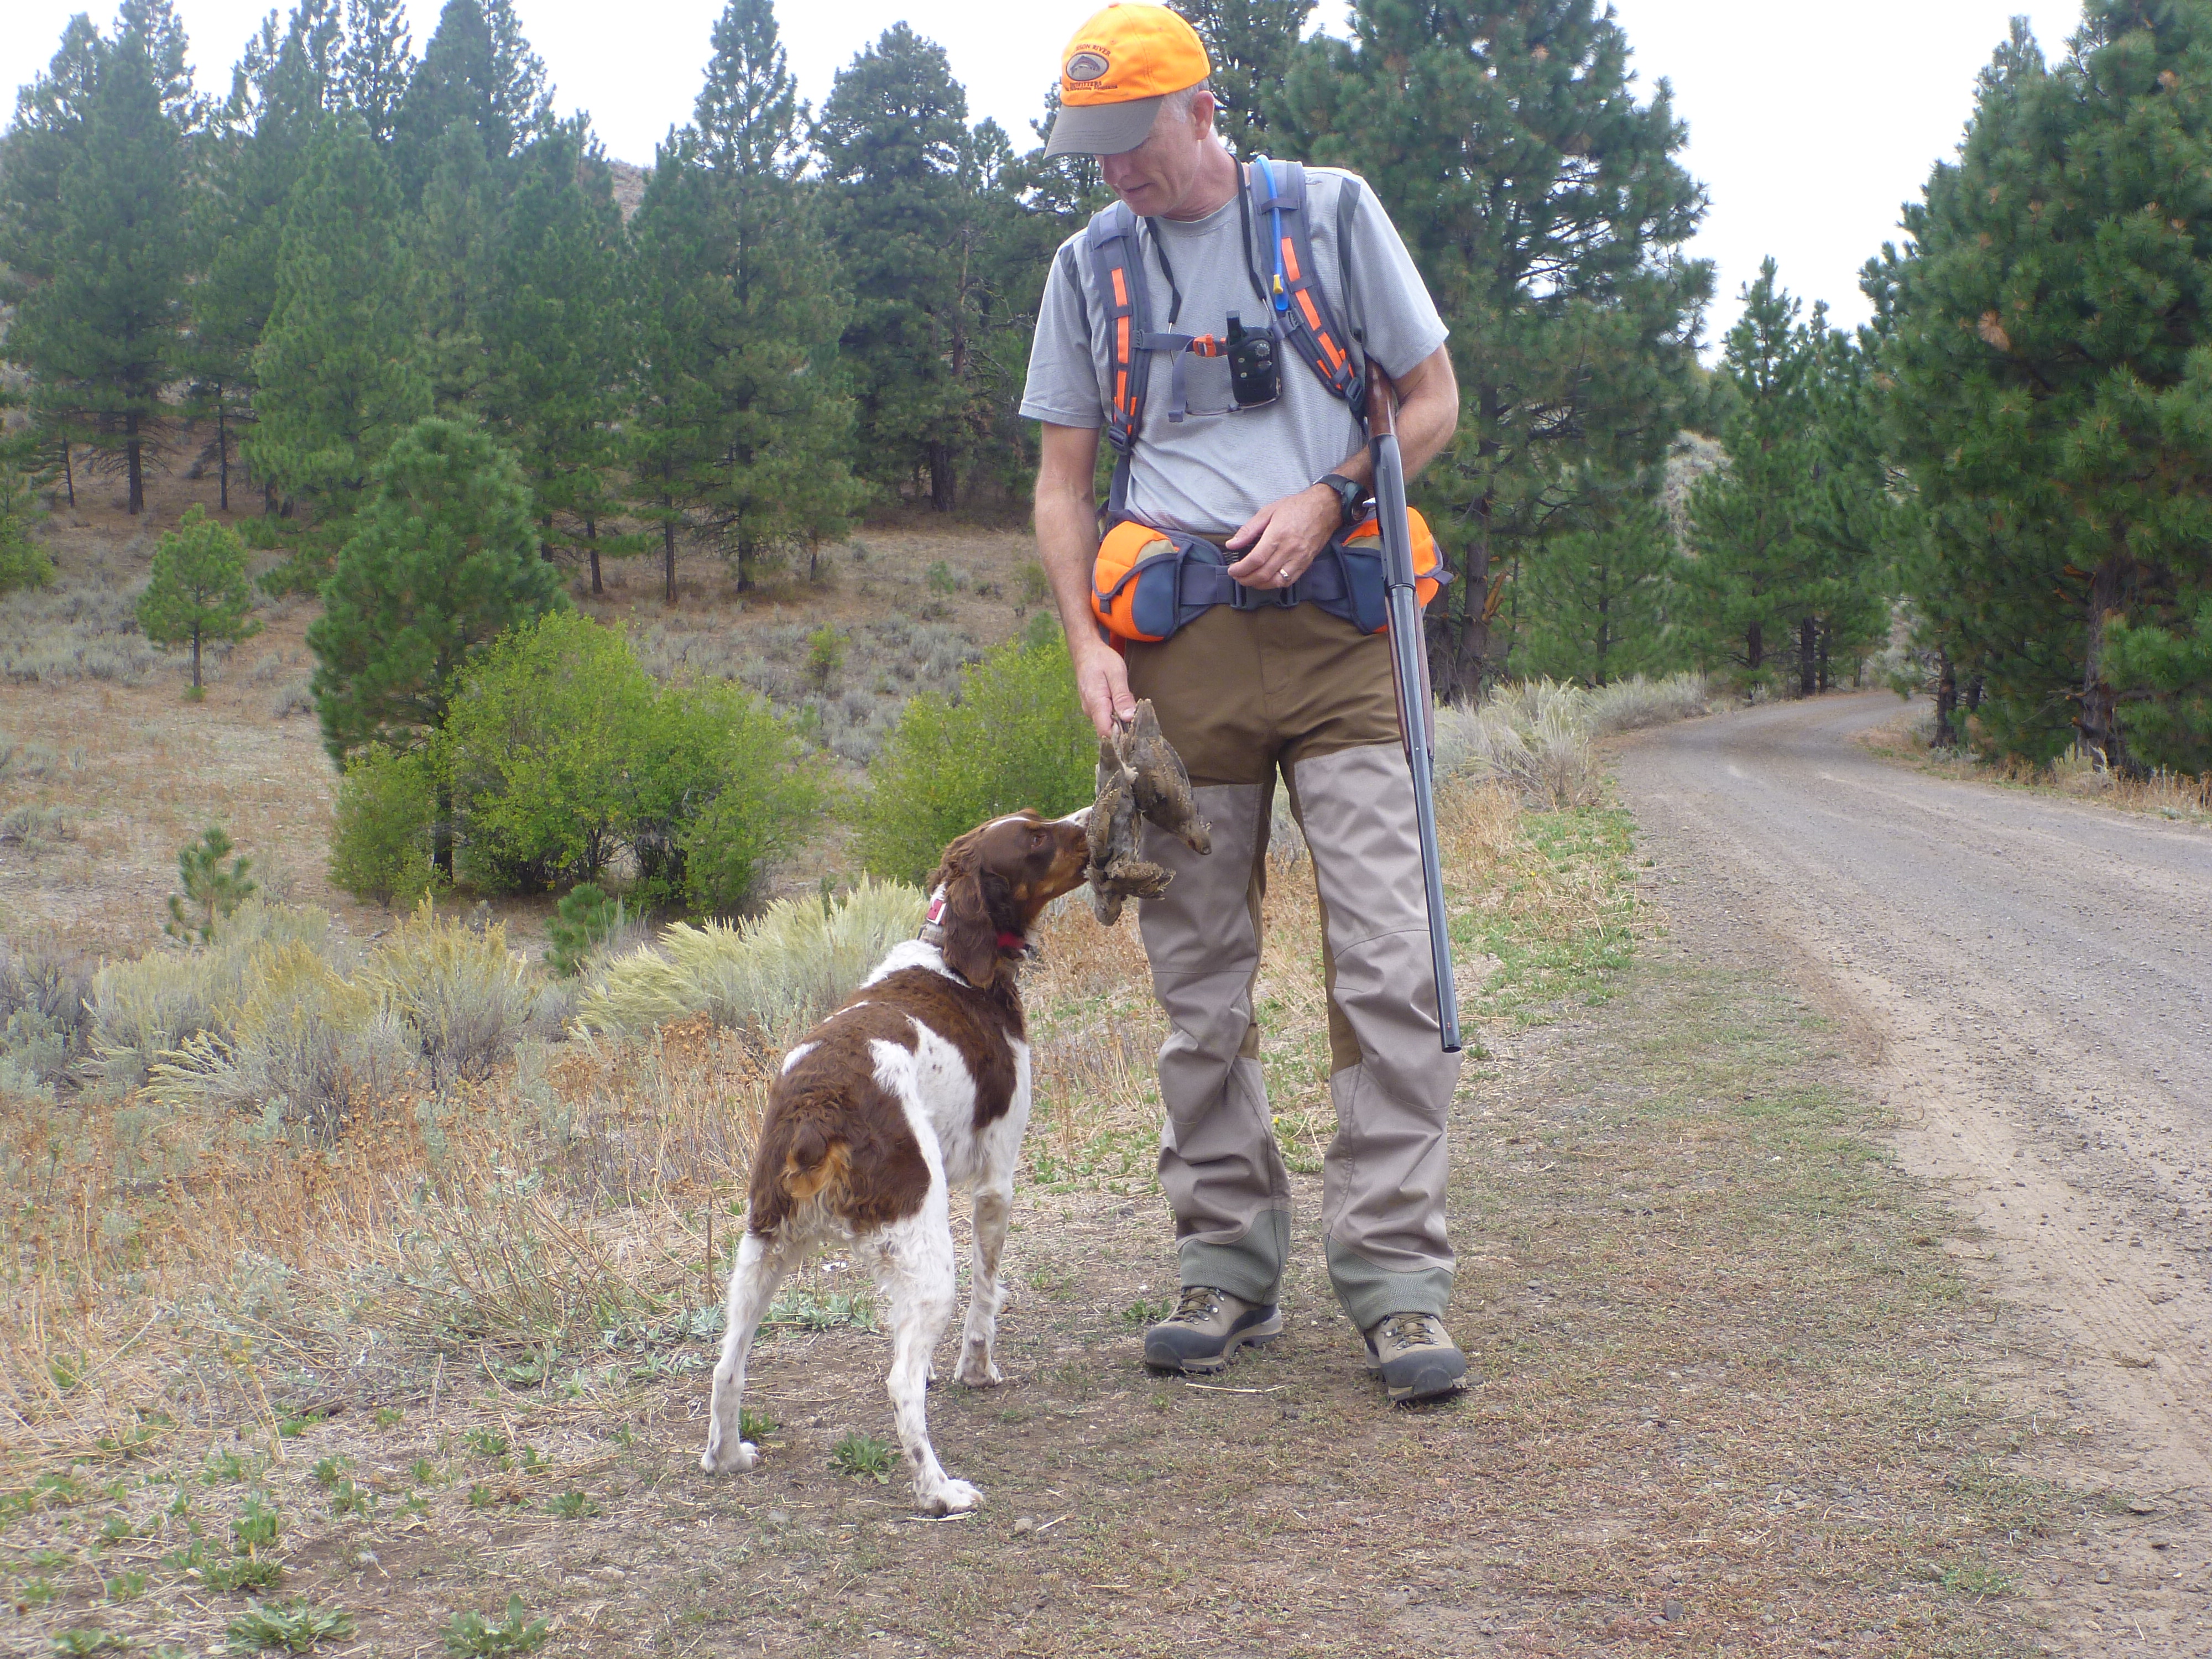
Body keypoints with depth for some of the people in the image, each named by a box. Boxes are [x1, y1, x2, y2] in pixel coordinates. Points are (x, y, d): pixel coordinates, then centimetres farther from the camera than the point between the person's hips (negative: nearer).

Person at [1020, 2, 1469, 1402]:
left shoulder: (1332, 212, 9)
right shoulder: (1089, 267, 14)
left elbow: (1435, 399, 11)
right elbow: (1063, 479, 15)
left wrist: (1325, 499, -7)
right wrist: (1088, 641, -1)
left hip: (1333, 628, -2)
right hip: (1178, 647, 2)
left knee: (1387, 960, -9)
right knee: (1200, 981, 4)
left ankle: (1397, 1272, -4)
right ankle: (1231, 1262, 15)